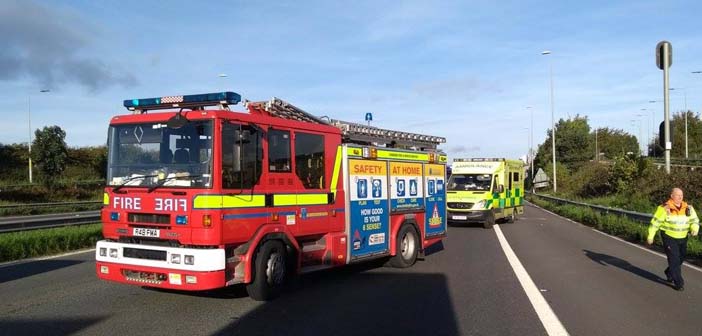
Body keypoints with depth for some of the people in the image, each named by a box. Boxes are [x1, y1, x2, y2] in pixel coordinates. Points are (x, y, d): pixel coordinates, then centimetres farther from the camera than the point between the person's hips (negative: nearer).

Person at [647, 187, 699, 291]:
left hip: (682, 238, 5)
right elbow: (655, 222, -8)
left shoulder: (688, 208, -1)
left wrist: (695, 229, -20)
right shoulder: (665, 208, -13)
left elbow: (694, 220, 4)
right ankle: (678, 283, -2)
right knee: (674, 260, -9)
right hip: (669, 237, -5)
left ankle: (669, 273, 42)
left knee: (680, 259, 18)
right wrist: (650, 237, -5)